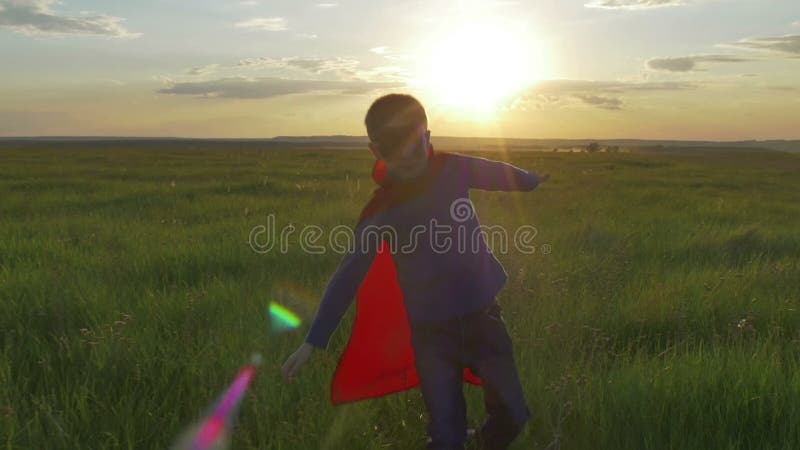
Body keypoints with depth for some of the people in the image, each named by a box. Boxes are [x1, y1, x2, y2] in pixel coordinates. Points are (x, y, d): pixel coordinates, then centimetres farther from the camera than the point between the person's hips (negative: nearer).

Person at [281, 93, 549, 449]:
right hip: (431, 333, -2)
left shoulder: (453, 168, -8)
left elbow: (499, 174, 13)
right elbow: (348, 277, -6)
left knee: (511, 416, 9)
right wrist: (313, 341, -7)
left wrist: (533, 180, 33)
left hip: (483, 317, 2)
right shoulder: (380, 213, -11)